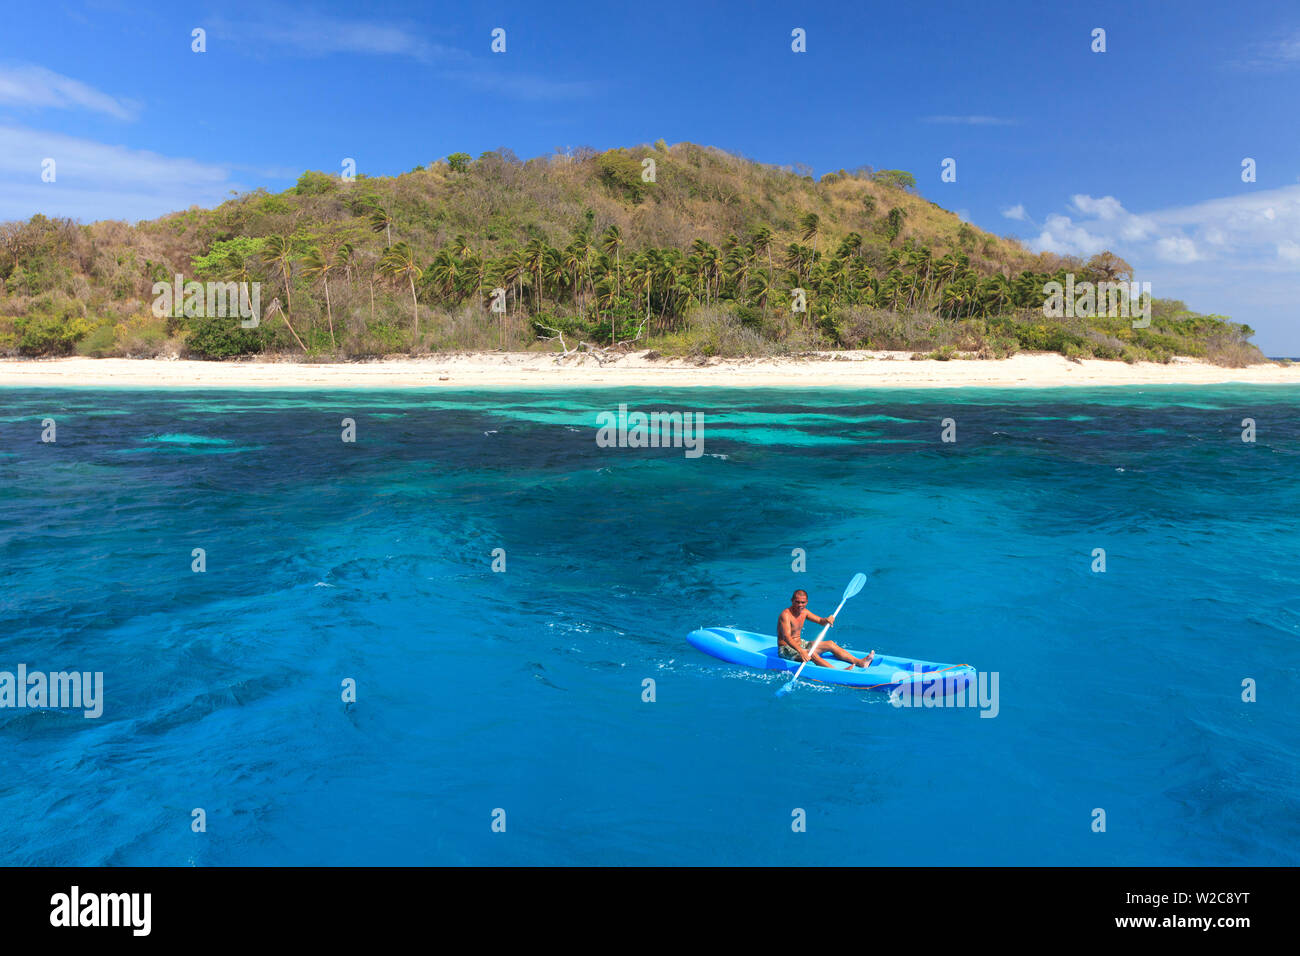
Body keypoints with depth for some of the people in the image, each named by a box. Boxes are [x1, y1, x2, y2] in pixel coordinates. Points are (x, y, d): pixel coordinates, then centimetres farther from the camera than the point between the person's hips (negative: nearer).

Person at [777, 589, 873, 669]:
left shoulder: (804, 612, 4)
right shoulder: (786, 615, -23)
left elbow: (821, 621, 9)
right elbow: (786, 637, -36)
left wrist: (827, 620, -17)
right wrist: (801, 651, -49)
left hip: (800, 644, 9)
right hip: (786, 649, -9)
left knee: (830, 644, 0)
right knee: (811, 653, -34)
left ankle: (860, 662, -6)